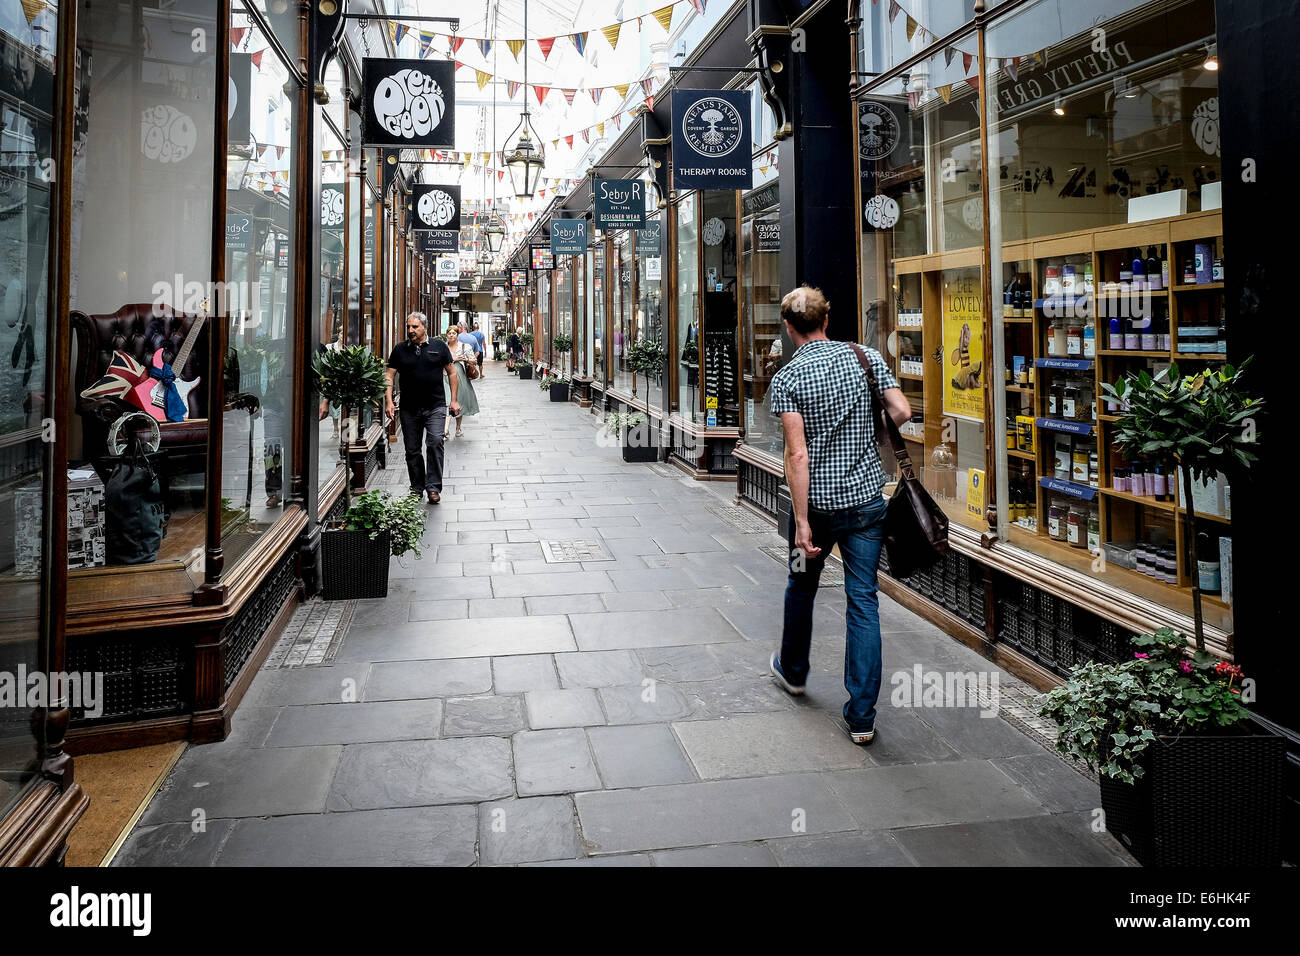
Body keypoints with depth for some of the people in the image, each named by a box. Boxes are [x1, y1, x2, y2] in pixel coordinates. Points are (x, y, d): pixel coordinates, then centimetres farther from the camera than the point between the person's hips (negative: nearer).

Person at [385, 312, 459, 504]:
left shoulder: (439, 346, 3)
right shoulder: (400, 349, 6)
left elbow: (452, 373, 7)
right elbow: (389, 376, 5)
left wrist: (454, 400, 1)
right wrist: (388, 401, -6)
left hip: (436, 407, -2)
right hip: (409, 409, 2)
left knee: (435, 444, -14)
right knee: (412, 450, 7)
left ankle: (433, 488, -9)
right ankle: (417, 488, 19)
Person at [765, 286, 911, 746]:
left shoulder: (787, 378, -10)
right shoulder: (866, 357, -1)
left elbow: (797, 456, -17)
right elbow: (902, 411, -6)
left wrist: (802, 523, -16)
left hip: (817, 501, -2)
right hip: (867, 499, 2)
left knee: (801, 586, 21)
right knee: (864, 601, 3)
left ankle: (793, 670, 45)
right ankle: (862, 716, 3)